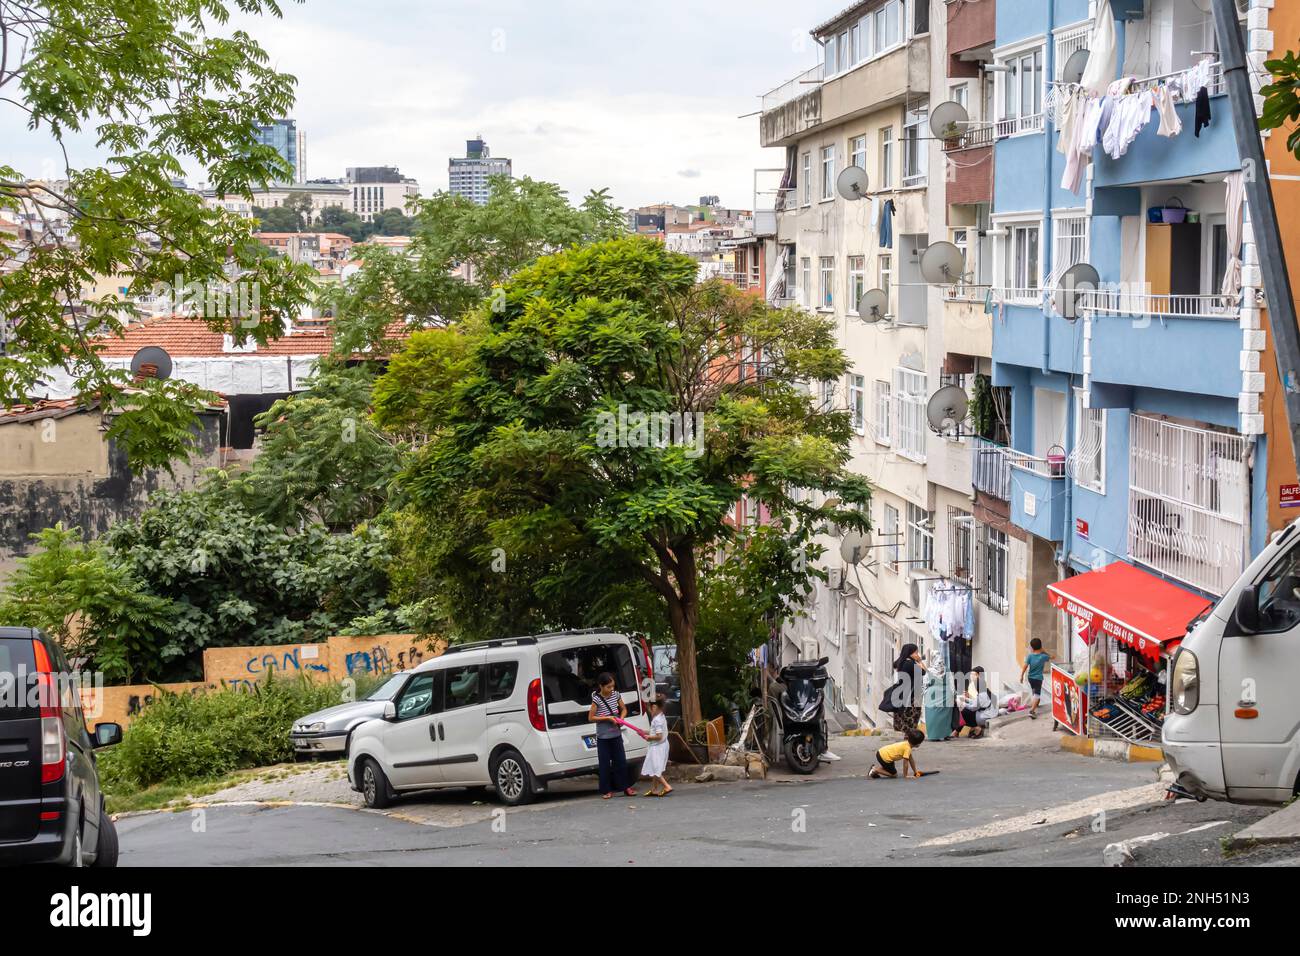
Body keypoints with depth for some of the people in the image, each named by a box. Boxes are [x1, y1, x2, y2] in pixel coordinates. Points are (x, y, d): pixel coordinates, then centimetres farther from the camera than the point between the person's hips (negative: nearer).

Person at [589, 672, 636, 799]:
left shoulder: (616, 695, 2)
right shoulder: (597, 699, -13)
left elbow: (624, 709, 16)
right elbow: (591, 717, -11)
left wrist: (621, 718, -4)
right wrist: (607, 718, -17)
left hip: (616, 735, 4)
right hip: (603, 737, -4)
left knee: (621, 761, 7)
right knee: (604, 764, 2)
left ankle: (625, 787, 16)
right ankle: (606, 791, 10)